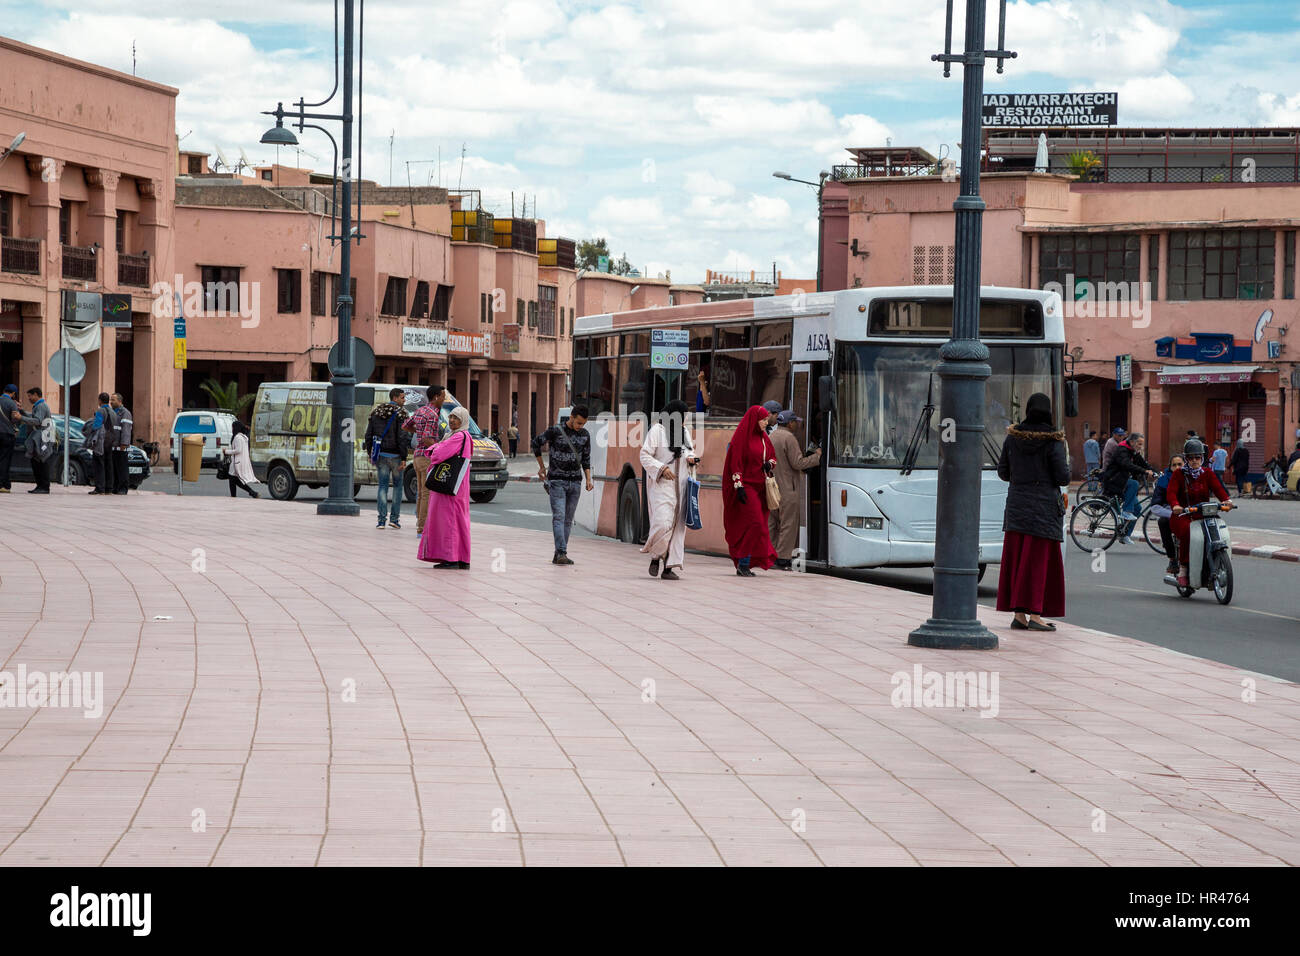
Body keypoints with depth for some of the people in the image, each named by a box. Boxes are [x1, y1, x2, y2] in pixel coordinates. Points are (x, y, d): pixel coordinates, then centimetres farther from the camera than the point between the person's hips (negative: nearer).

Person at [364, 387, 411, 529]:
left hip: (380, 454, 4)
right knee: (397, 485, 10)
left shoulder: (376, 412, 8)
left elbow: (369, 435, 9)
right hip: (395, 454, -4)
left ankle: (382, 519, -1)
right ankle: (394, 518, 6)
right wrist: (403, 458, -14)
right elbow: (403, 437, -16)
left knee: (383, 485, 6)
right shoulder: (400, 413, -9)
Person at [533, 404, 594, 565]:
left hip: (575, 482, 4)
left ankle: (558, 555, 10)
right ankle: (561, 553, -21)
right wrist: (541, 467, 10)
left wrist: (588, 479, 5)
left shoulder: (585, 435, 6)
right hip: (557, 481, -4)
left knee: (568, 520, 5)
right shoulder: (555, 431, -8)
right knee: (558, 517, -14)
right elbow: (536, 443, 5)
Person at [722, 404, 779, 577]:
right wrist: (739, 486, -20)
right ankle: (743, 564, -13)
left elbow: (773, 457, 24)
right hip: (746, 486, -8)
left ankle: (742, 565, 10)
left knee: (756, 523, 5)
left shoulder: (763, 437, 15)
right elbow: (735, 461, -13)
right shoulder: (741, 436, -9)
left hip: (759, 487, 8)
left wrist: (770, 464, 0)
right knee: (754, 523, -16)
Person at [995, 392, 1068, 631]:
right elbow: (1063, 477, -11)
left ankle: (1018, 613, 7)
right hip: (1044, 506, -4)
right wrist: (1066, 465, 11)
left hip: (1016, 504, 4)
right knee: (1039, 560, -1)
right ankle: (1035, 614, -5)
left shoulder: (1012, 437, 2)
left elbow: (1003, 472, 6)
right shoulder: (1053, 441, -11)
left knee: (1015, 559, 8)